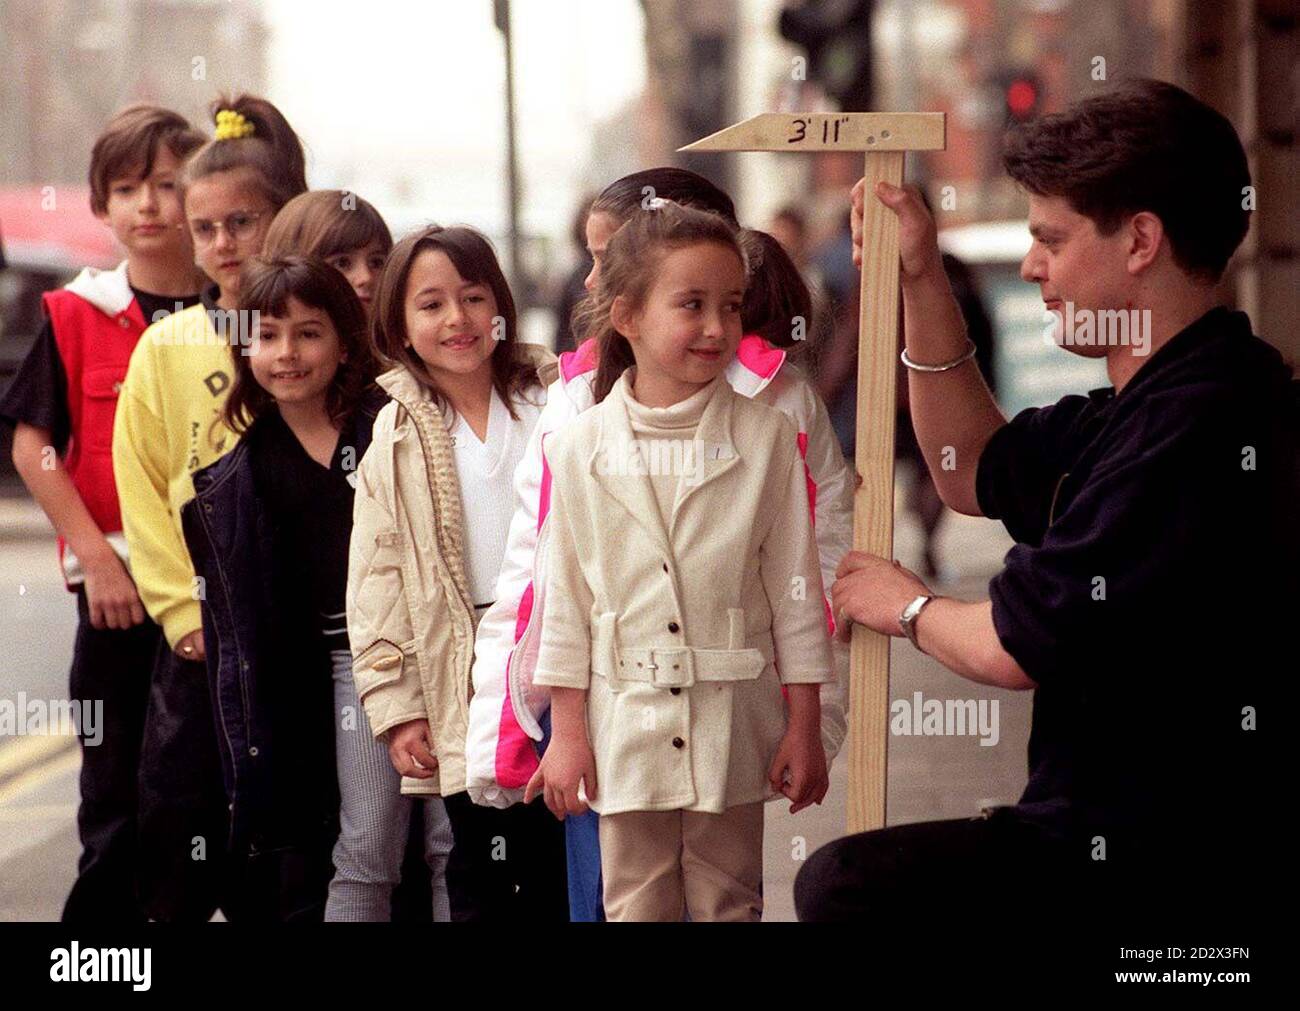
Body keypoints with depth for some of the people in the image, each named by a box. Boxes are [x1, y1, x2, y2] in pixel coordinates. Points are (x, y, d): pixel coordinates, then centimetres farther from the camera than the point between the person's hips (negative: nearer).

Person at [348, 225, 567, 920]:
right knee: (481, 875, 2)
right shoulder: (397, 441, 5)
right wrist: (396, 707, -3)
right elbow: (376, 584, 3)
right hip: (466, 679, 0)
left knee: (557, 872, 4)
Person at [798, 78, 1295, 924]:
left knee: (842, 884, -19)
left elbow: (1017, 648, -19)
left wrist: (912, 608, 4)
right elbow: (979, 475, 27)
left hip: (1160, 869, -11)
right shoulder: (1153, 403, 12)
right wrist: (924, 282, 18)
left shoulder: (1195, 426, -23)